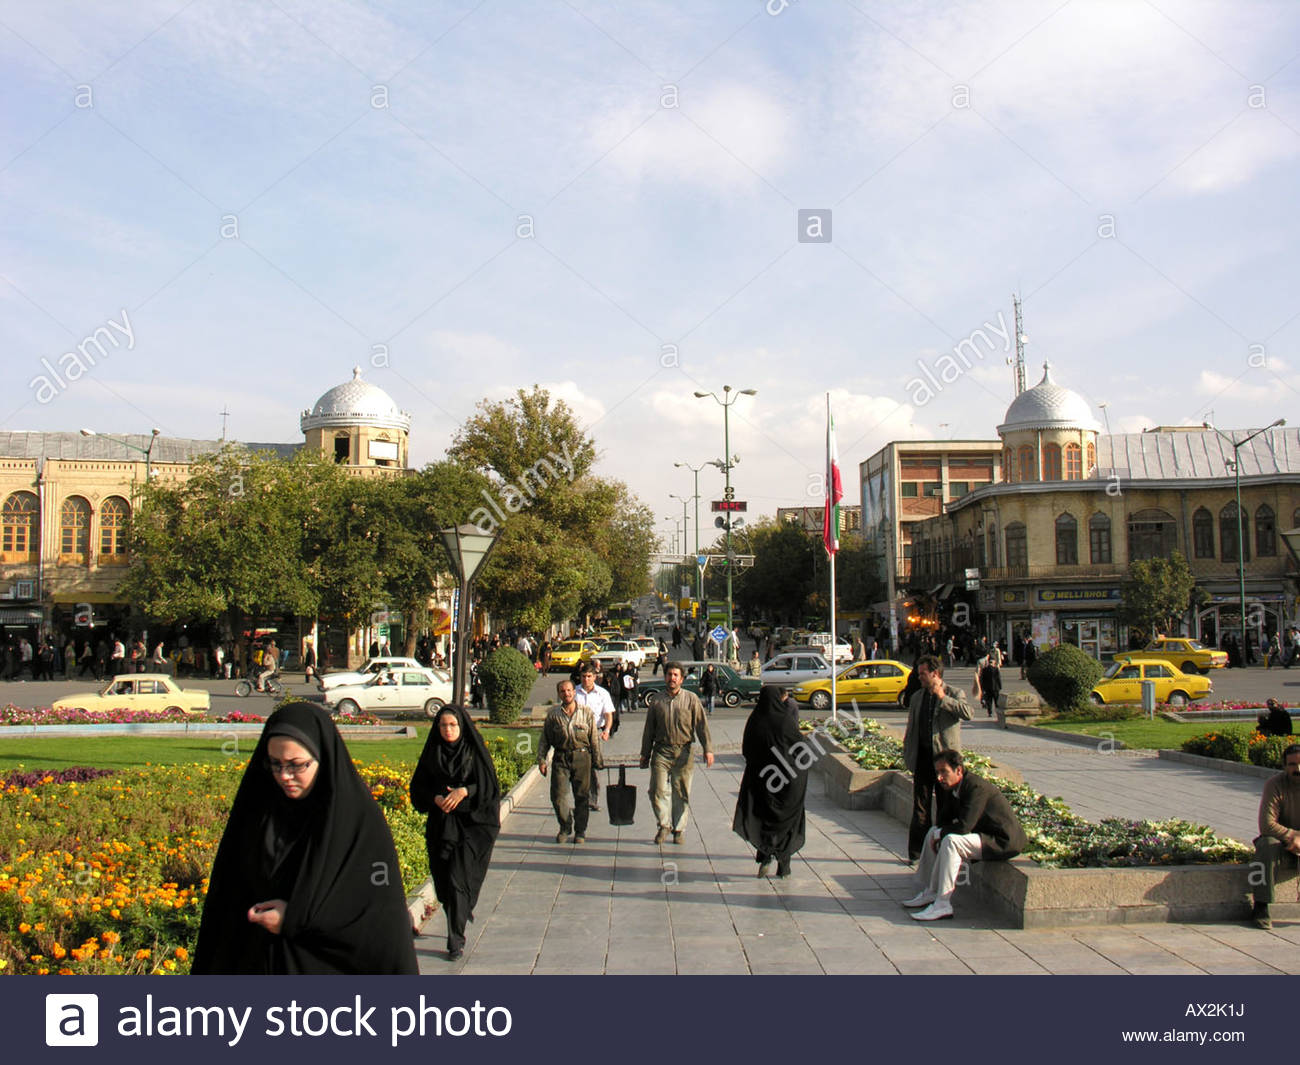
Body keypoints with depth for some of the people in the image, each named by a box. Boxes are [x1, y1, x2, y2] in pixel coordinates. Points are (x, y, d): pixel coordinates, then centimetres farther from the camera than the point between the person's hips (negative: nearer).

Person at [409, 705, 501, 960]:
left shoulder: (475, 752, -2)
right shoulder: (432, 753, 6)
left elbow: (490, 786, -4)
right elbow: (418, 787, 7)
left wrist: (465, 791, -20)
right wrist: (435, 798, -12)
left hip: (471, 824, -3)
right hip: (440, 823, 3)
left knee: (458, 879, -10)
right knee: (443, 879, 6)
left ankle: (456, 940, -4)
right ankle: (464, 908, 36)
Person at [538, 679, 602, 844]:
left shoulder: (586, 712, 3)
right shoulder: (553, 714, 5)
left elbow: (594, 738, 6)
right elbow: (544, 739, 10)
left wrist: (597, 761, 4)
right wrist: (541, 759, 3)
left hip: (582, 757, -1)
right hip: (560, 758, 1)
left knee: (582, 796, 4)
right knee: (558, 795, -3)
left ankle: (580, 831, 17)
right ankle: (565, 828, 19)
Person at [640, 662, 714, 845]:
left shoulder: (691, 699, 3)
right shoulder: (656, 699, 7)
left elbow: (702, 725, 1)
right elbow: (649, 728, 13)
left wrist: (708, 749, -7)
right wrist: (645, 754, 12)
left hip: (684, 753, -1)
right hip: (661, 751, 1)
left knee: (681, 793, 5)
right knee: (658, 790, -6)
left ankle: (678, 829, 17)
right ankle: (664, 825, 11)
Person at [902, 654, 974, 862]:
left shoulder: (955, 694, -1)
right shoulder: (917, 697, 15)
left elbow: (968, 713, -21)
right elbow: (910, 729, 19)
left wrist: (943, 699, -18)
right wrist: (907, 755, 11)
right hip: (923, 757, 4)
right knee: (920, 807, 6)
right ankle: (916, 852, 11)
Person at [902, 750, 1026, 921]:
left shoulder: (977, 788, -26)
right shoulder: (953, 787, 3)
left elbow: (963, 826, -31)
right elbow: (944, 818, 15)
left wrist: (939, 833, -14)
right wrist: (937, 833, -7)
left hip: (1004, 842, -10)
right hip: (984, 834, 10)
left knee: (951, 841, -29)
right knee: (933, 832, 10)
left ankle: (943, 904, -26)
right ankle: (930, 892, 12)